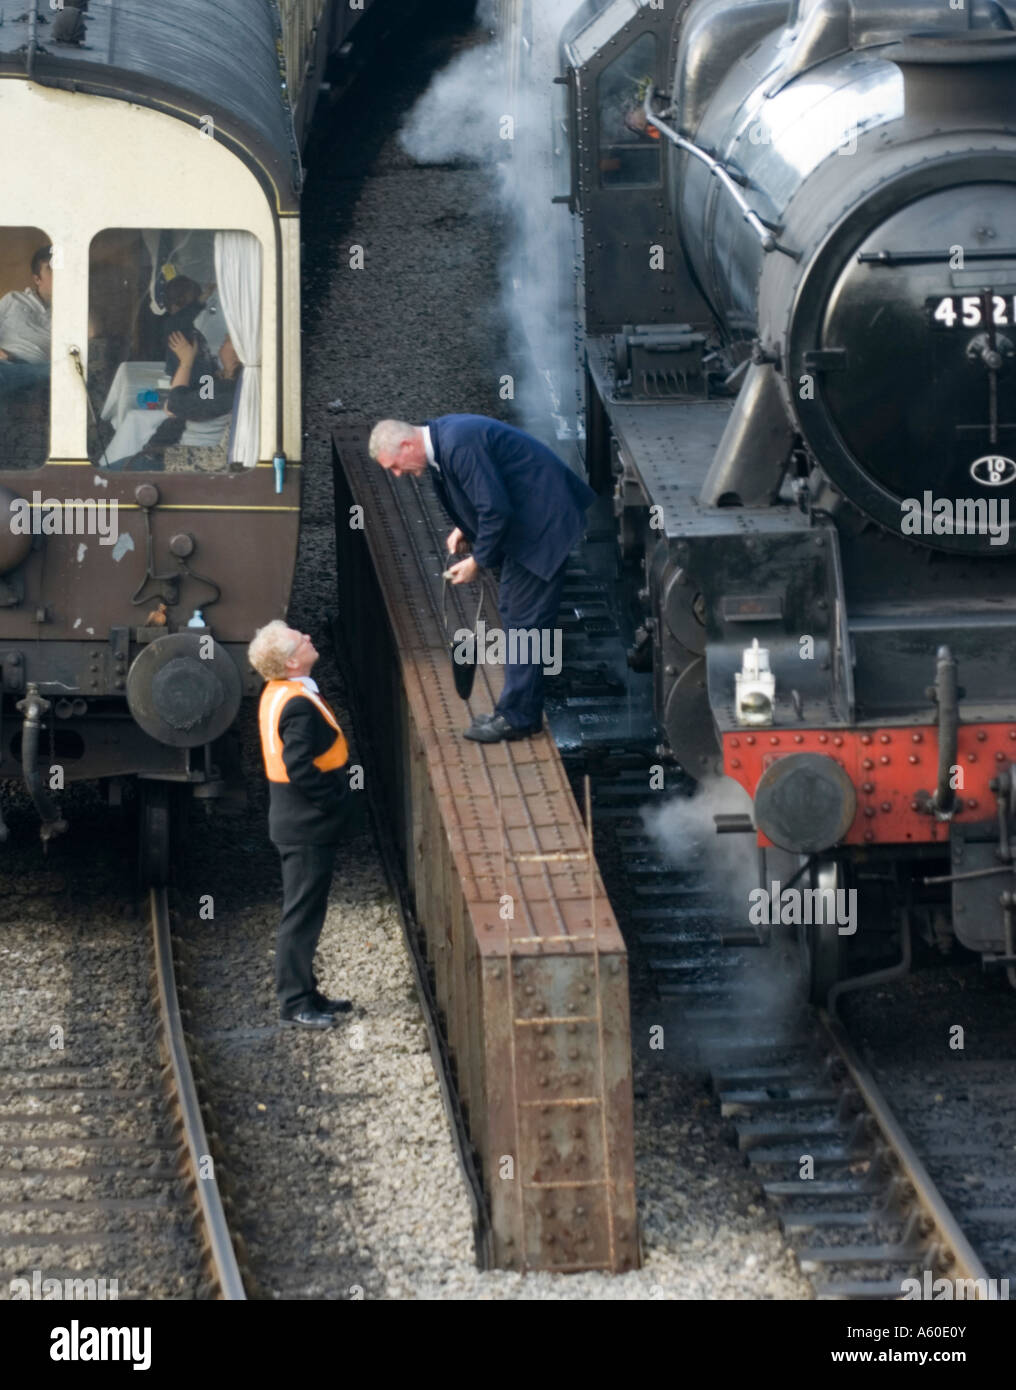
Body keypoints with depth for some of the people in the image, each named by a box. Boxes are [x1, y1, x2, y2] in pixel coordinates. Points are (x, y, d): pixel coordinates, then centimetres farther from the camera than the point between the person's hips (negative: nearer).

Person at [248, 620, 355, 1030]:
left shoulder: (277, 694, 9)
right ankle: (295, 1002, 2)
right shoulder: (299, 705, -23)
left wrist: (335, 797, 16)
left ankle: (305, 993, 26)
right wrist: (336, 799, -17)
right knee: (302, 914, -3)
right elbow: (300, 767, -28)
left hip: (296, 822, 10)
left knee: (304, 912, 17)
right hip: (308, 826, -10)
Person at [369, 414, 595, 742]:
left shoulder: (459, 446, -26)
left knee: (524, 619, -6)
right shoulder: (442, 437, 6)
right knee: (512, 609, 16)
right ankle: (517, 711, 23)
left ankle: (518, 717, 1)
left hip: (543, 519, -11)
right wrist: (464, 529, 7)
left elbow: (496, 509, -25)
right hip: (526, 518, 11)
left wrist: (477, 561, -15)